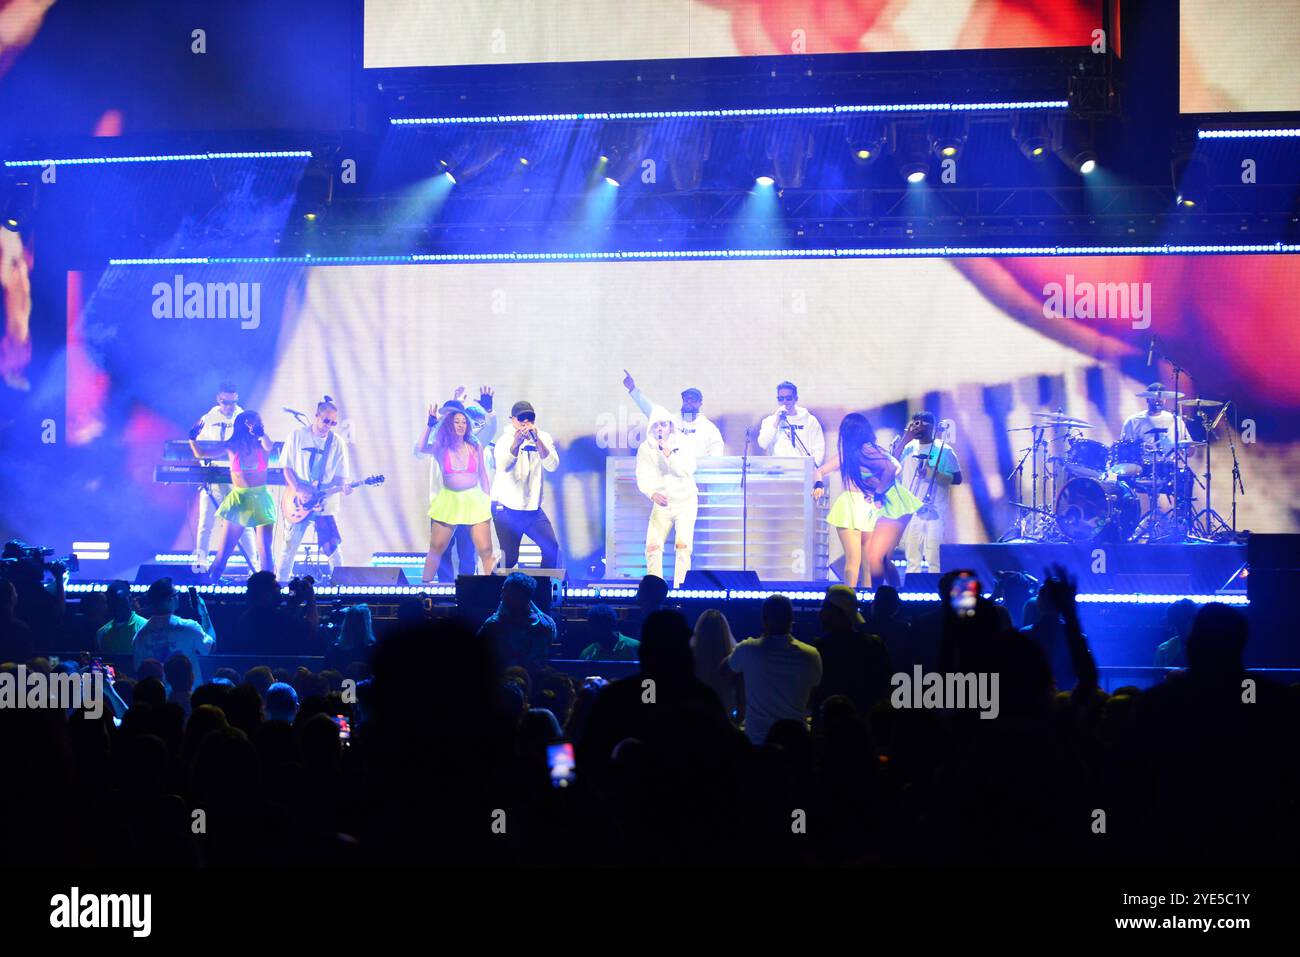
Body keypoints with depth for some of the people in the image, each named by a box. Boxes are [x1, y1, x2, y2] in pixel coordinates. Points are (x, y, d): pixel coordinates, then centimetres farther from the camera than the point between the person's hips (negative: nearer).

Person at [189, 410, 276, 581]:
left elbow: (268, 446, -26)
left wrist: (259, 432, -18)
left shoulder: (261, 446, 1)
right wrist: (192, 438, -10)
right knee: (225, 550, -3)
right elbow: (200, 454, 4)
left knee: (264, 550, -8)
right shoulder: (232, 446, 1)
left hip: (261, 500, 0)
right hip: (239, 500, 0)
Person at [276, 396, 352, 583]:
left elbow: (340, 475, 4)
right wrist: (297, 489, -13)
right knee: (290, 545, 1)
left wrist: (343, 486, -18)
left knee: (332, 547, -7)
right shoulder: (297, 436, 1)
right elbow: (287, 467, 1)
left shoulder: (337, 443, 4)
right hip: (298, 502, 0)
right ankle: (280, 582, 13)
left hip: (325, 503, 0)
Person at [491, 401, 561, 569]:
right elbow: (503, 466, -26)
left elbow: (552, 466, -15)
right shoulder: (505, 440, -6)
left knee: (552, 547, -5)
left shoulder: (543, 438, 2)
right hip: (506, 508, -3)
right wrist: (517, 443, -41)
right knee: (510, 557, -6)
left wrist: (537, 440, -28)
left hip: (533, 508, 3)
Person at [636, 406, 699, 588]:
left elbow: (687, 471, -21)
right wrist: (653, 493, -29)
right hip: (661, 503, 2)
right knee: (653, 547, -8)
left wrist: (667, 452, -28)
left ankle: (680, 588, -12)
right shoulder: (645, 449, -4)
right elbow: (642, 477, -9)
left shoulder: (680, 445, -9)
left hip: (685, 501, -2)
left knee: (683, 545, -16)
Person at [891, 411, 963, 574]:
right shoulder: (908, 447, 8)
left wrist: (932, 474, -15)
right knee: (912, 558, 5)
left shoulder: (944, 450, -1)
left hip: (934, 512, -4)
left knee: (933, 558, -8)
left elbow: (957, 479, -1)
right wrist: (906, 438, -10)